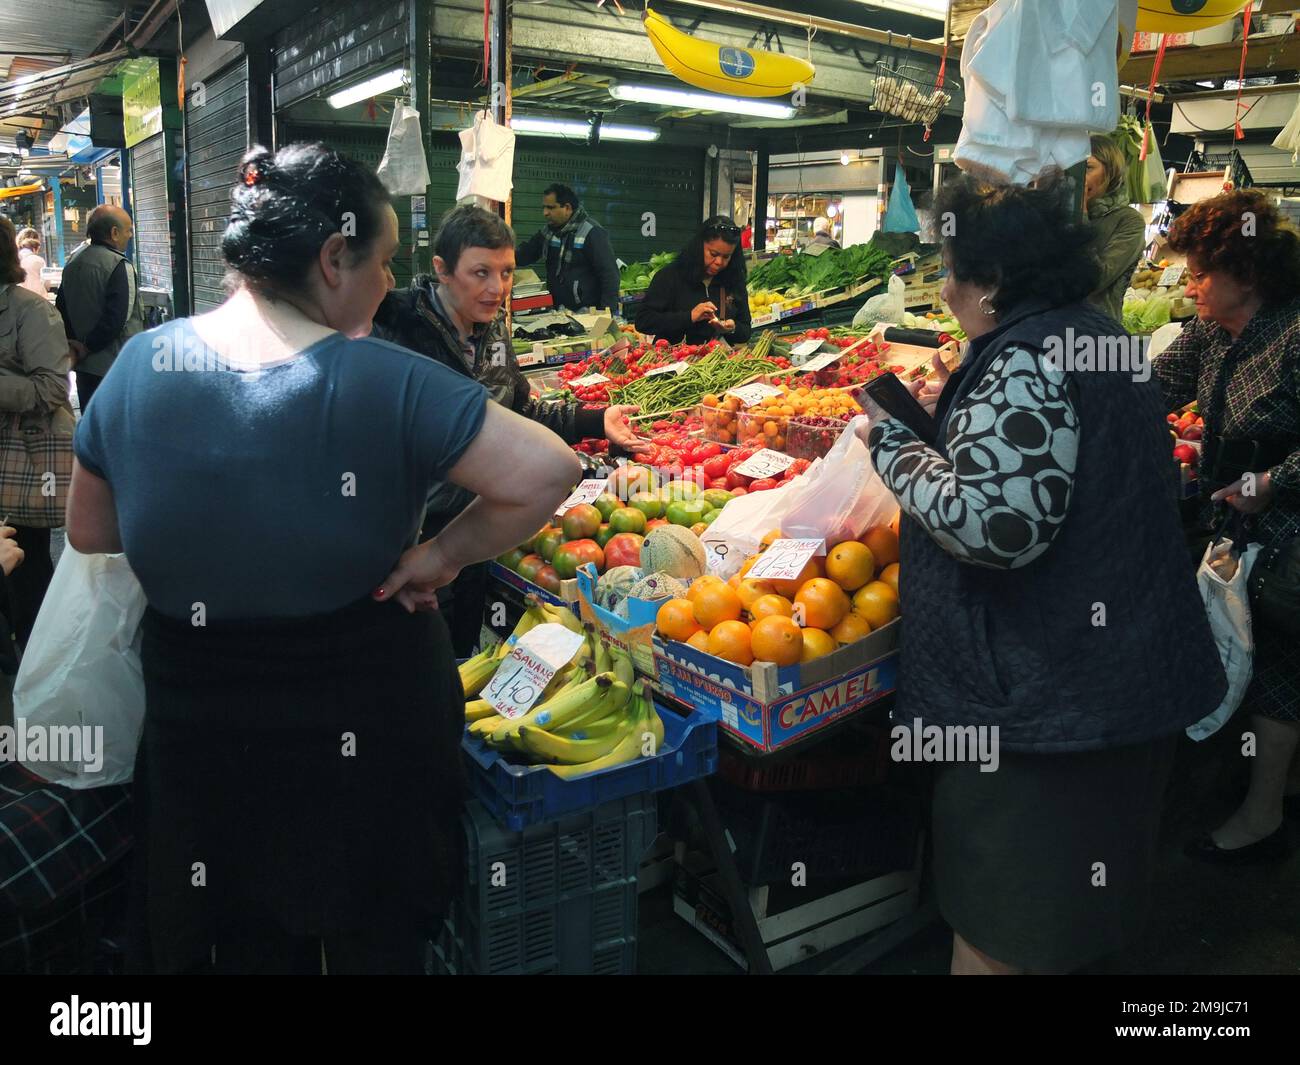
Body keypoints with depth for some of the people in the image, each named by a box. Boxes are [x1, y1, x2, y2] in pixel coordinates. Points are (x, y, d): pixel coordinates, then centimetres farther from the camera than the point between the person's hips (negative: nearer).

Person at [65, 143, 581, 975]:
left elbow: (89, 531, 4)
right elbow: (547, 473, -27)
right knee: (379, 940, 22)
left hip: (200, 724, 4)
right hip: (365, 728, -3)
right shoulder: (382, 381, -21)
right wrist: (443, 556, -15)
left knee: (252, 942, 27)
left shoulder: (141, 363, -8)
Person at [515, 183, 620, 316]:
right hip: (558, 311, 7)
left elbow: (609, 274, -15)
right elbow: (524, 254, 19)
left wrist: (608, 312, -21)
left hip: (588, 312, -7)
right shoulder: (547, 231, 11)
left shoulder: (593, 233, -12)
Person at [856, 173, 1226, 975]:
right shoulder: (1090, 334, 10)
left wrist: (894, 446, -18)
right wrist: (952, 411, 18)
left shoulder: (1025, 361, -22)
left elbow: (994, 525, -32)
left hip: (1044, 693, -10)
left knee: (1000, 930, 6)